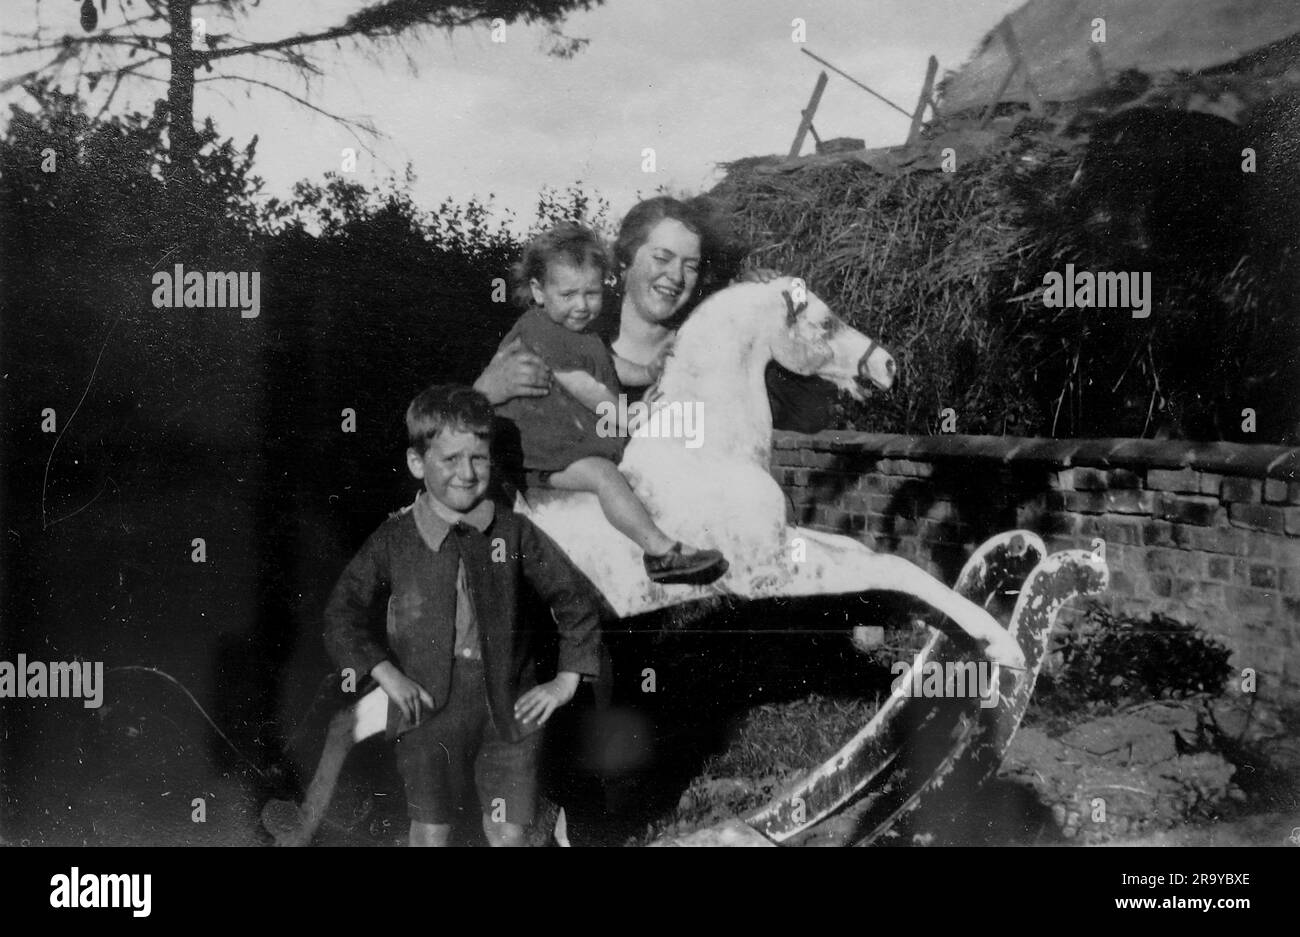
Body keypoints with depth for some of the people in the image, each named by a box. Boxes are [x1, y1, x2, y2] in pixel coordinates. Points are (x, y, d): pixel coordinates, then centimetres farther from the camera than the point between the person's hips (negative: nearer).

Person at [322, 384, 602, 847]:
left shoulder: (514, 532, -2)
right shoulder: (395, 539, -3)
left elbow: (577, 600, 6)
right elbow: (341, 614, 1)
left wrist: (565, 683, 2)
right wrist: (387, 675, -8)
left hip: (509, 708, 1)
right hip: (430, 705, -1)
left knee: (508, 833, 4)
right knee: (430, 833, 3)